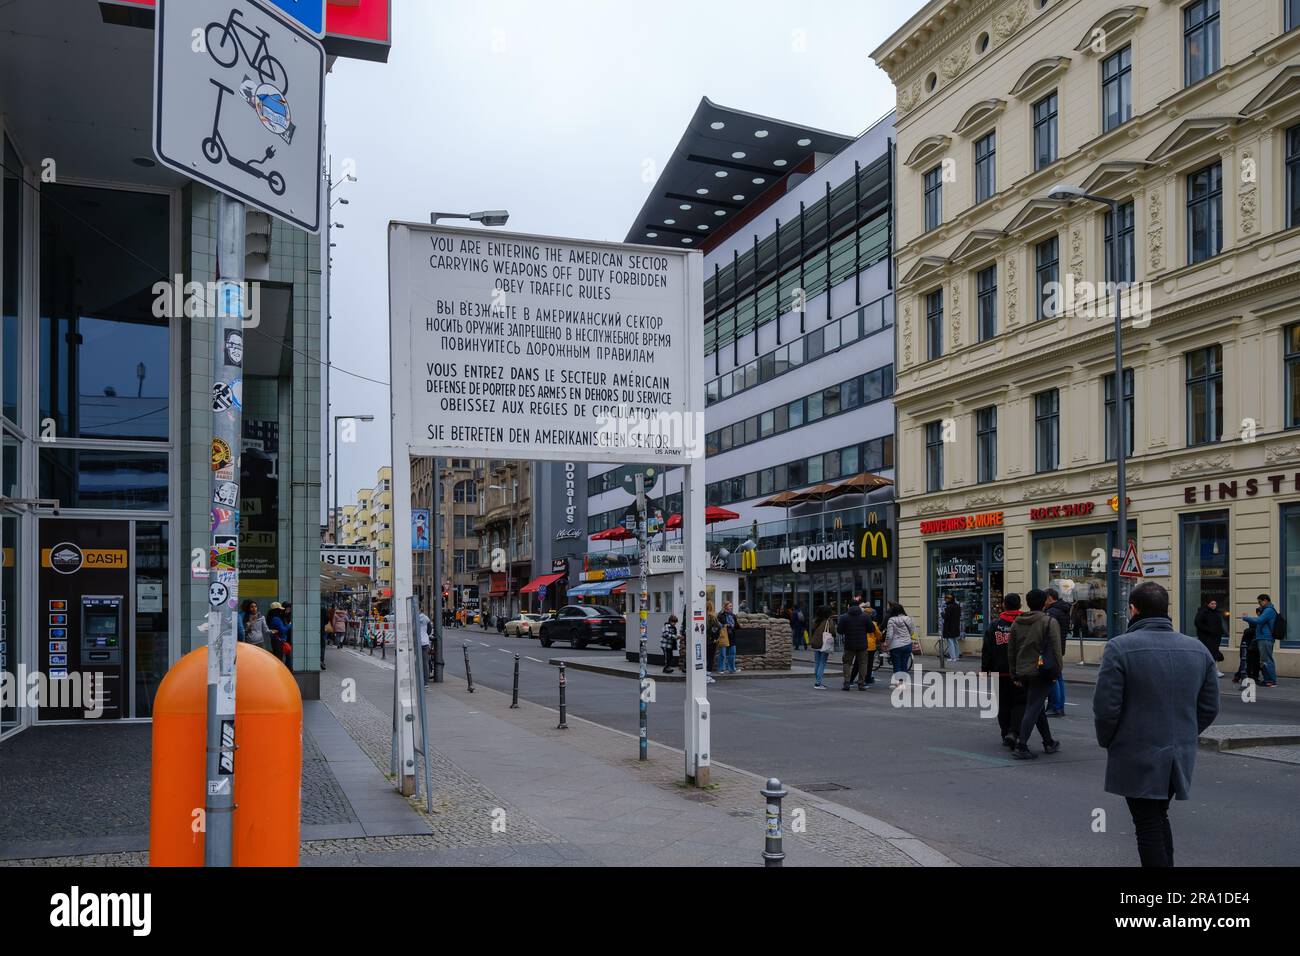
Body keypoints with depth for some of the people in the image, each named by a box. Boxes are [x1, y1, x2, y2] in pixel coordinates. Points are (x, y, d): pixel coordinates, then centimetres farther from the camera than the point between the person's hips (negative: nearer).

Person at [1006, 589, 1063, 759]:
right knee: (1033, 709, -6)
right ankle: (1021, 746, -12)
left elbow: (1011, 651, 12)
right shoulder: (1049, 622, -8)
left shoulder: (1017, 623, 9)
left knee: (1038, 708, 18)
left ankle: (1049, 743, 29)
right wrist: (1056, 672, -6)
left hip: (1023, 673, 6)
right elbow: (1055, 649, -12)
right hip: (1041, 673, -6)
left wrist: (1015, 674, 17)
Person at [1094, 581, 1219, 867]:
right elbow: (1209, 707, 8)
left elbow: (1106, 707, -16)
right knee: (1160, 819, 23)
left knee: (1149, 827, 3)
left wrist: (1107, 742, 1)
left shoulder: (1120, 647, -15)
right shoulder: (1198, 650, 4)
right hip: (1181, 758, 6)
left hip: (1138, 759, -6)